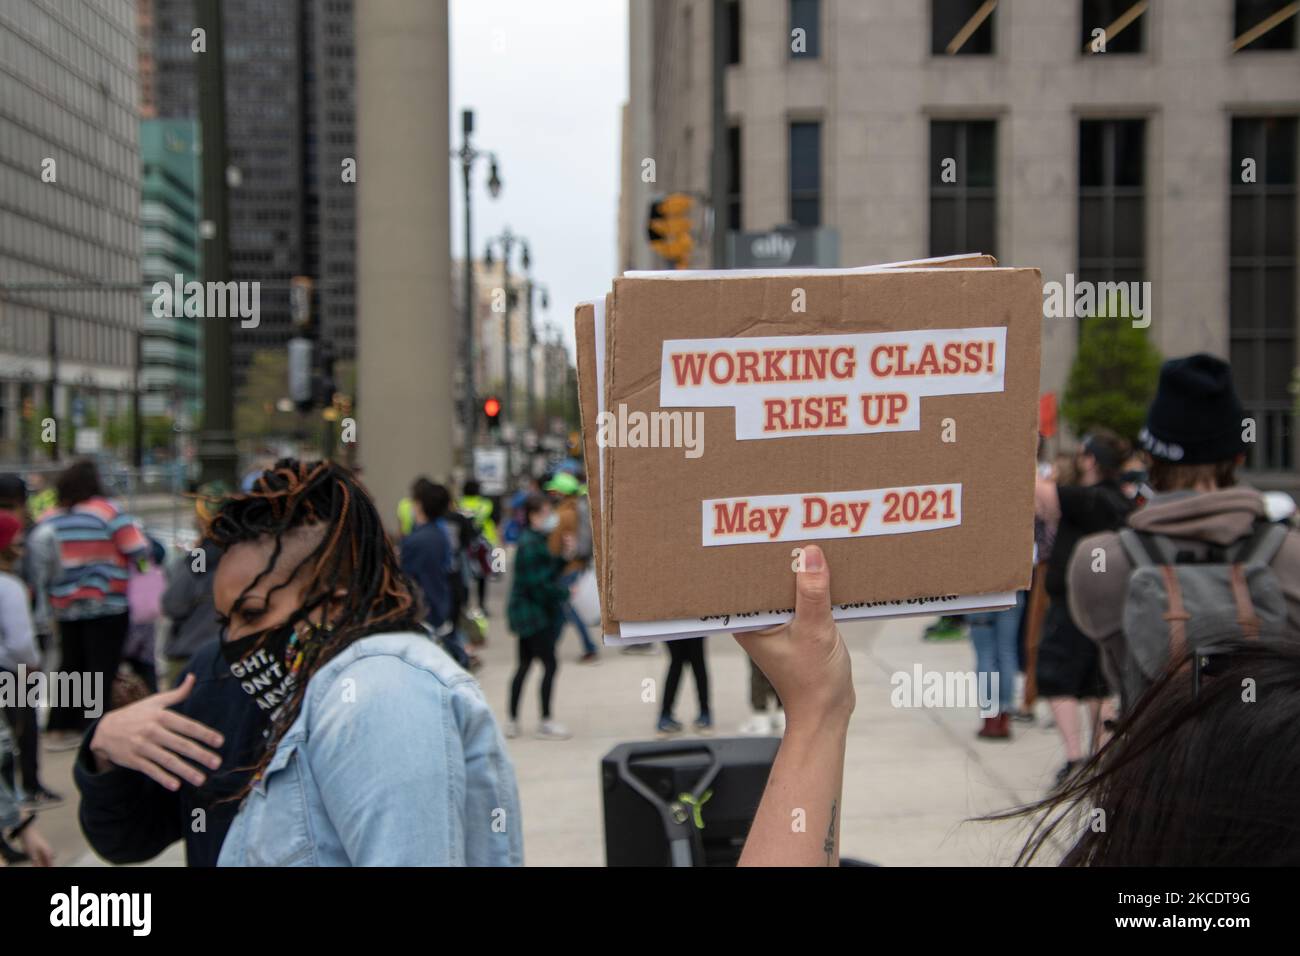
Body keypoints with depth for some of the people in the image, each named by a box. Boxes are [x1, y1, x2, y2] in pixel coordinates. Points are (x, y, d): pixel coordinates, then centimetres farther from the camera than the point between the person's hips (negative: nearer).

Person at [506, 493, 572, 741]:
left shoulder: (537, 540, 11)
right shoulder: (530, 544, -19)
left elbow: (549, 572, 15)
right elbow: (537, 583, -22)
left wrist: (564, 555, 4)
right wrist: (566, 593, -14)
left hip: (526, 612, 10)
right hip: (531, 611, -10)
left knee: (524, 665, 13)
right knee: (550, 664, -5)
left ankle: (513, 722, 19)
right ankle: (546, 722, 1)